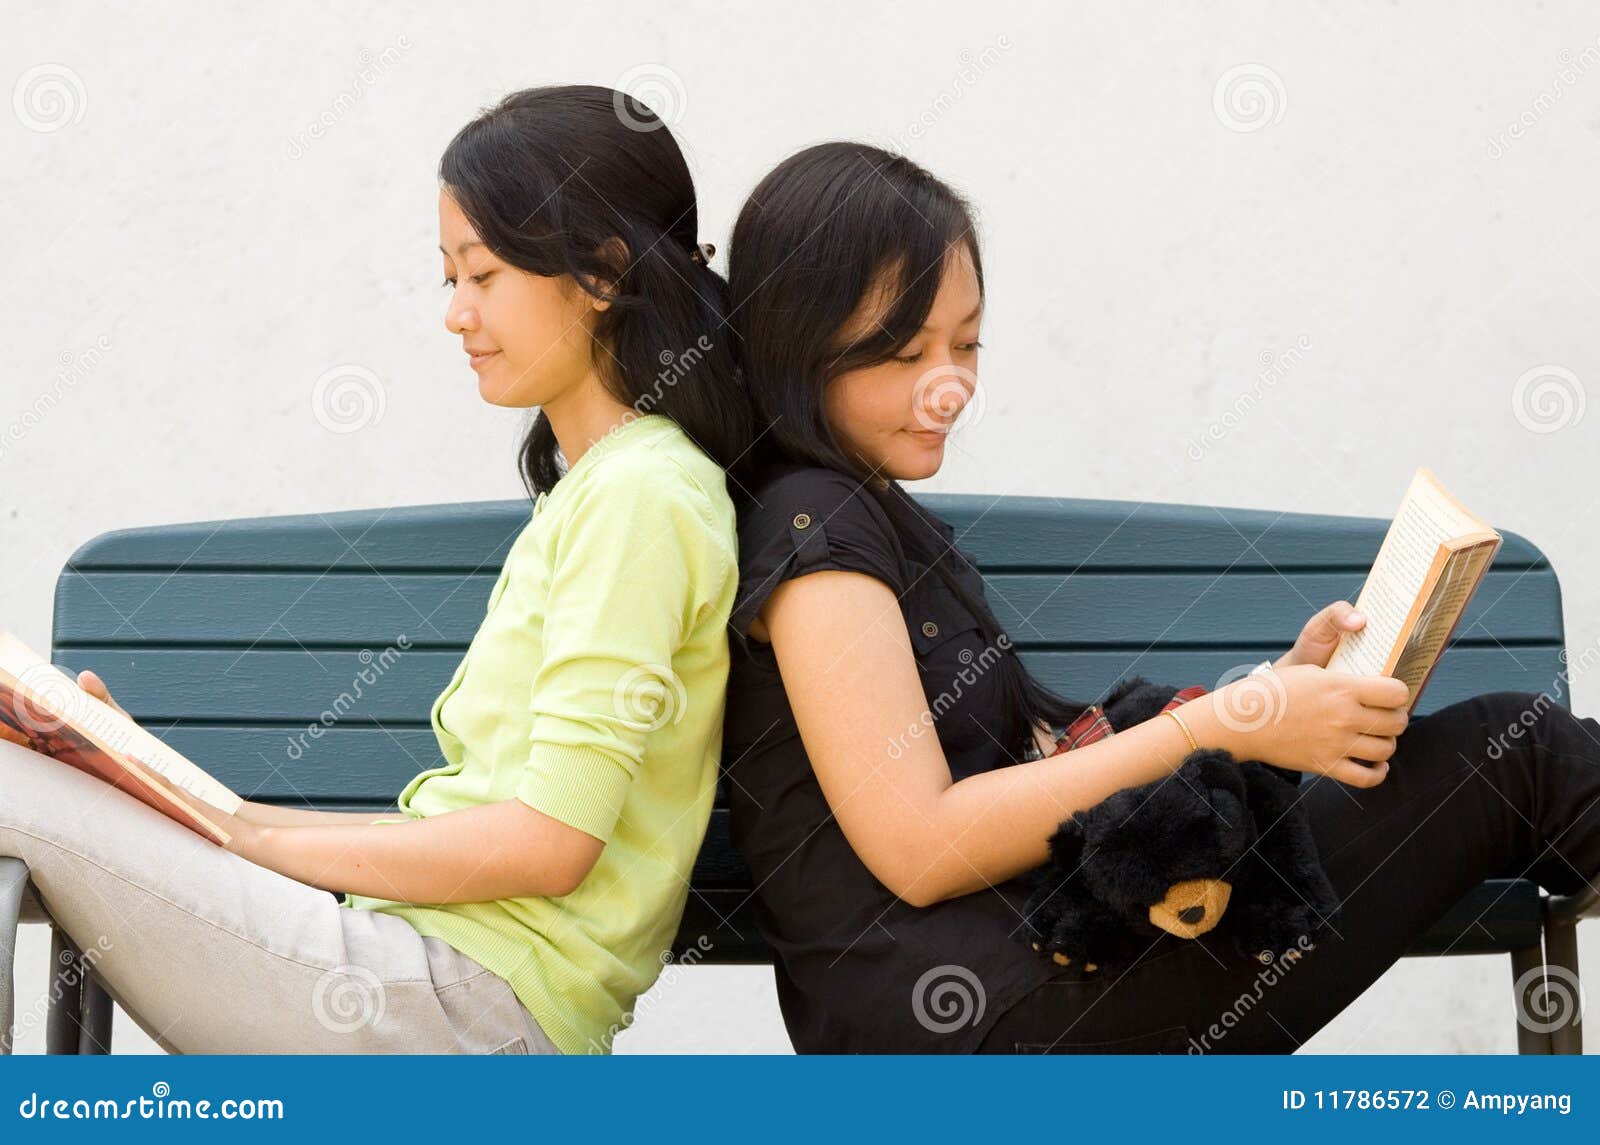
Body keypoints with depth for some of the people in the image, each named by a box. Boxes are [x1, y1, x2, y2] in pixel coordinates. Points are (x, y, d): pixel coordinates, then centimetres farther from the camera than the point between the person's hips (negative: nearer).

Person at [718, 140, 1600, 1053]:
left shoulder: (887, 520, 20)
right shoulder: (812, 530, -9)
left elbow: (1036, 747, 14)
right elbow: (918, 847, -18)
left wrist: (1279, 686, 2)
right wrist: (1228, 723, -16)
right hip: (980, 1015, -9)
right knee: (1515, 755, -5)